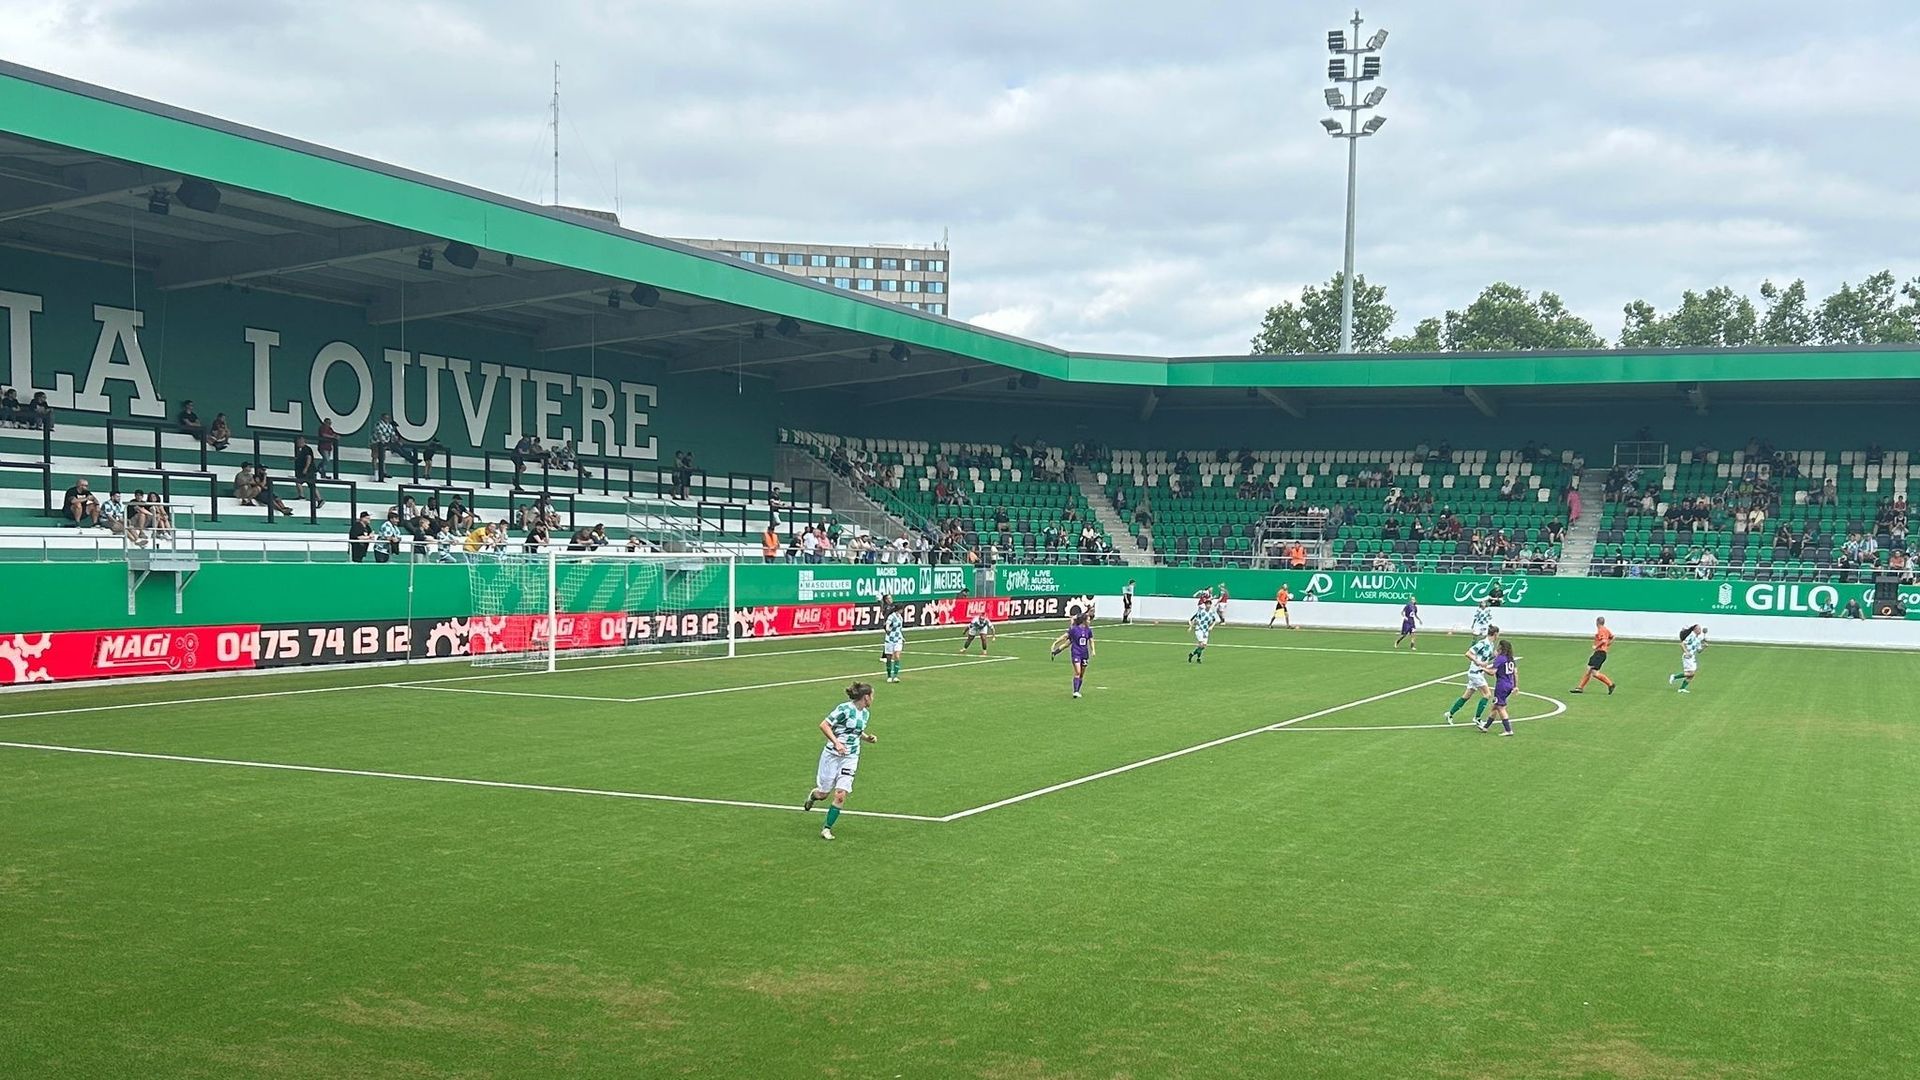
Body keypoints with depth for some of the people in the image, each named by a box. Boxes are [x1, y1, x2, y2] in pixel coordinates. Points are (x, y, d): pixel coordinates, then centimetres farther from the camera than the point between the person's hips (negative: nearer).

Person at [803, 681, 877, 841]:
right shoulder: (845, 708, -16)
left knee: (841, 795, -9)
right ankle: (813, 795, 44)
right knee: (823, 794, 7)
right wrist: (836, 742, -26)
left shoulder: (866, 713, 7)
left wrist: (867, 738, 5)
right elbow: (824, 725, -16)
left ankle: (827, 828, 6)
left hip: (850, 758, 5)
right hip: (832, 755, -5)